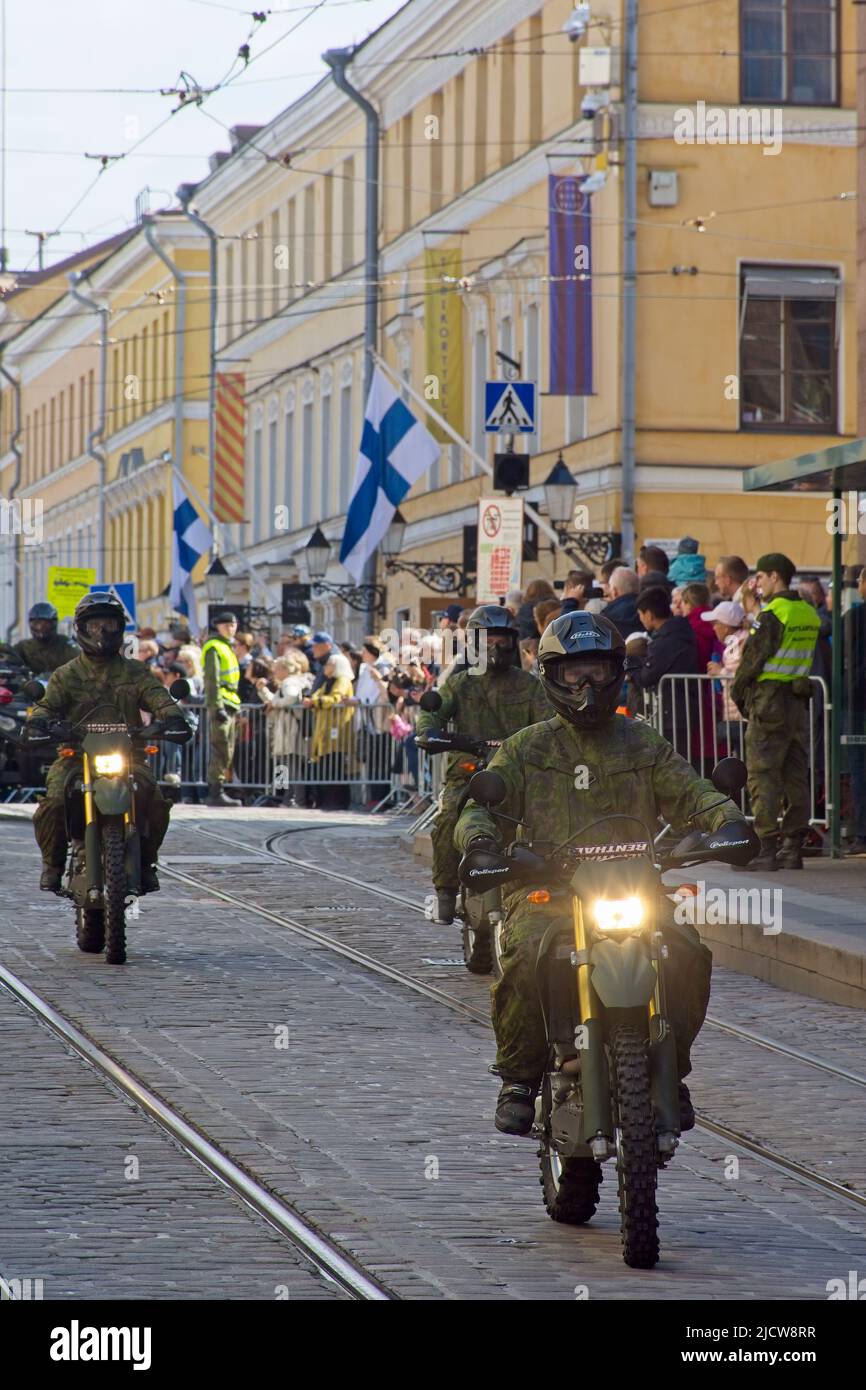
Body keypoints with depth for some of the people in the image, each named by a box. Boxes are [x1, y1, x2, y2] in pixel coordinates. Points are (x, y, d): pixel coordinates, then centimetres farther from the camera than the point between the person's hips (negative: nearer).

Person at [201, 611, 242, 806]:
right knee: (221, 749, -13)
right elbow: (212, 679, -17)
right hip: (220, 703, -10)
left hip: (230, 704, 10)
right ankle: (216, 793, -14)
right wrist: (218, 707, -23)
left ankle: (214, 792, 15)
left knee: (226, 752, 11)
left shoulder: (227, 647, 21)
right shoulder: (214, 648, -9)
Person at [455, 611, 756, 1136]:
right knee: (526, 957, -33)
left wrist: (729, 820, -18)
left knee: (687, 952, -27)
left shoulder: (645, 745, 14)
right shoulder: (527, 748, 12)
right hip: (547, 892, -1)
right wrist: (478, 837, -22)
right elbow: (485, 805, 3)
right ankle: (520, 1077, -13)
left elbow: (693, 793, 4)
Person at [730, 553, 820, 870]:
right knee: (795, 776, 9)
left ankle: (767, 848, -11)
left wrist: (738, 691, 3)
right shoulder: (809, 614, 11)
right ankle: (793, 847, 10)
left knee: (762, 775, -6)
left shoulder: (772, 615, -13)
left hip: (770, 701, -8)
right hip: (799, 701, 8)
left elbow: (753, 658, -11)